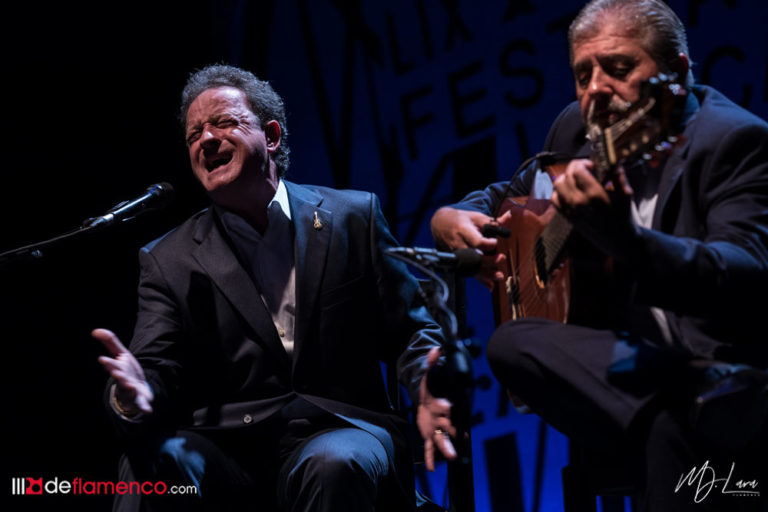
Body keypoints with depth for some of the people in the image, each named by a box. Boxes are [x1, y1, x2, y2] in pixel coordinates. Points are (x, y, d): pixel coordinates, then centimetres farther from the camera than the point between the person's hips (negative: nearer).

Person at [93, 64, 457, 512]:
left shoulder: (353, 217, 10)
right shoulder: (169, 260, 10)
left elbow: (411, 331, 10)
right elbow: (159, 370, -1)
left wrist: (425, 389, -14)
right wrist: (135, 396, -27)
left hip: (338, 430, 0)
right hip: (228, 451, 0)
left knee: (336, 464, -35)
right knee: (151, 461, -32)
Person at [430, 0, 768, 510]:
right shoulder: (580, 130, 10)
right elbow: (507, 195, 28)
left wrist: (624, 240, -47)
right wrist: (451, 218, 2)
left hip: (724, 374, -8)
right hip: (637, 361, 8)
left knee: (680, 433, -41)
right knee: (513, 342, -21)